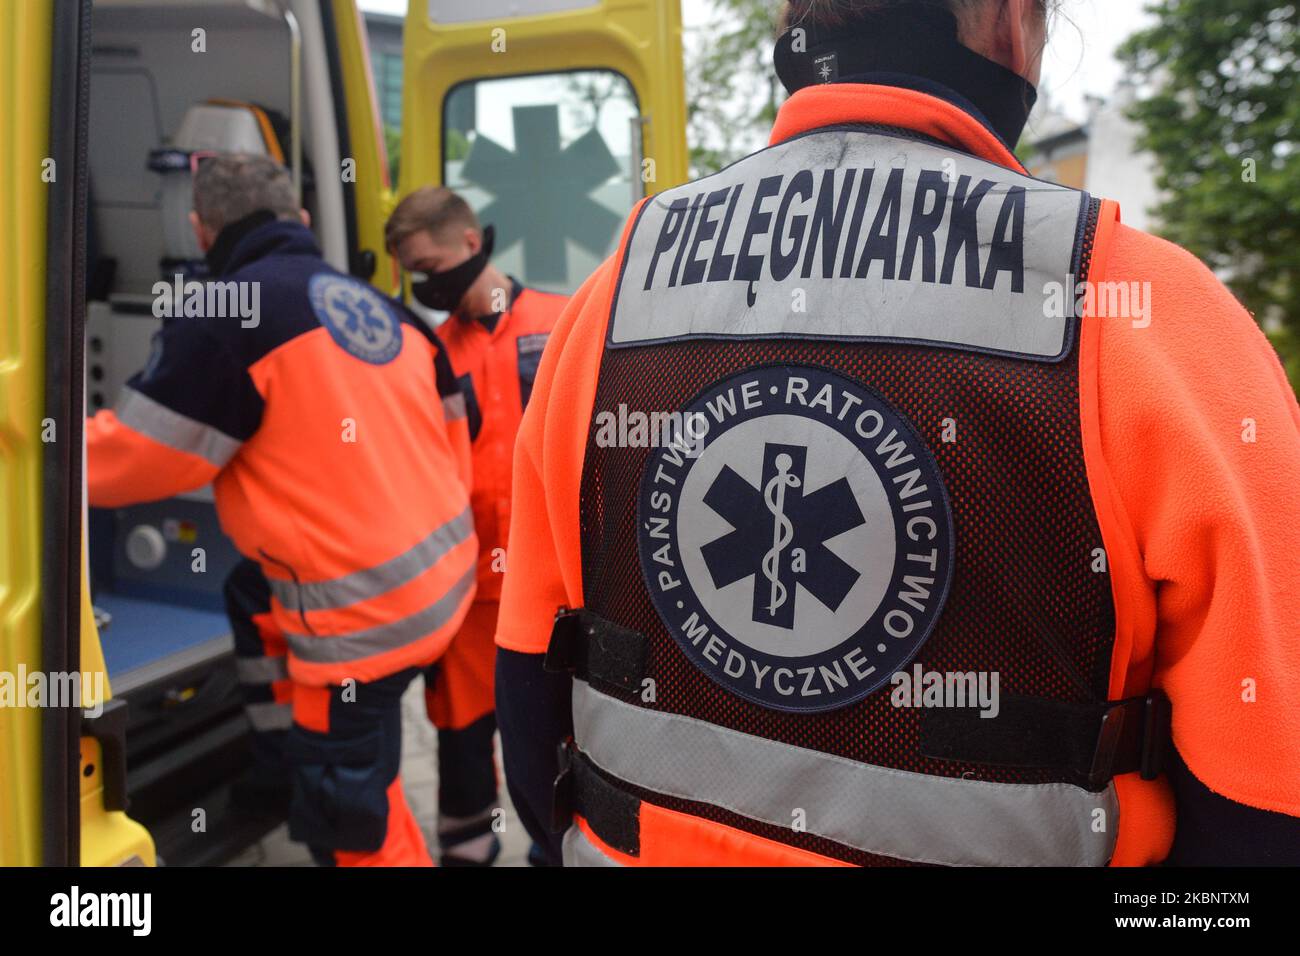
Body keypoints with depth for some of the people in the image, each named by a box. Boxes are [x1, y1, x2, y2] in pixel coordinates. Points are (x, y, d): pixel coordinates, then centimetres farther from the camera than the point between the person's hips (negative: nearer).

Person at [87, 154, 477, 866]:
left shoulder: (226, 313, -11)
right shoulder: (382, 306, 11)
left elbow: (138, 457, -6)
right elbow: (452, 434, 15)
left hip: (362, 611, -8)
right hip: (440, 573, 8)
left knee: (350, 818, 8)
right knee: (255, 599, 30)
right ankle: (298, 766, 36)